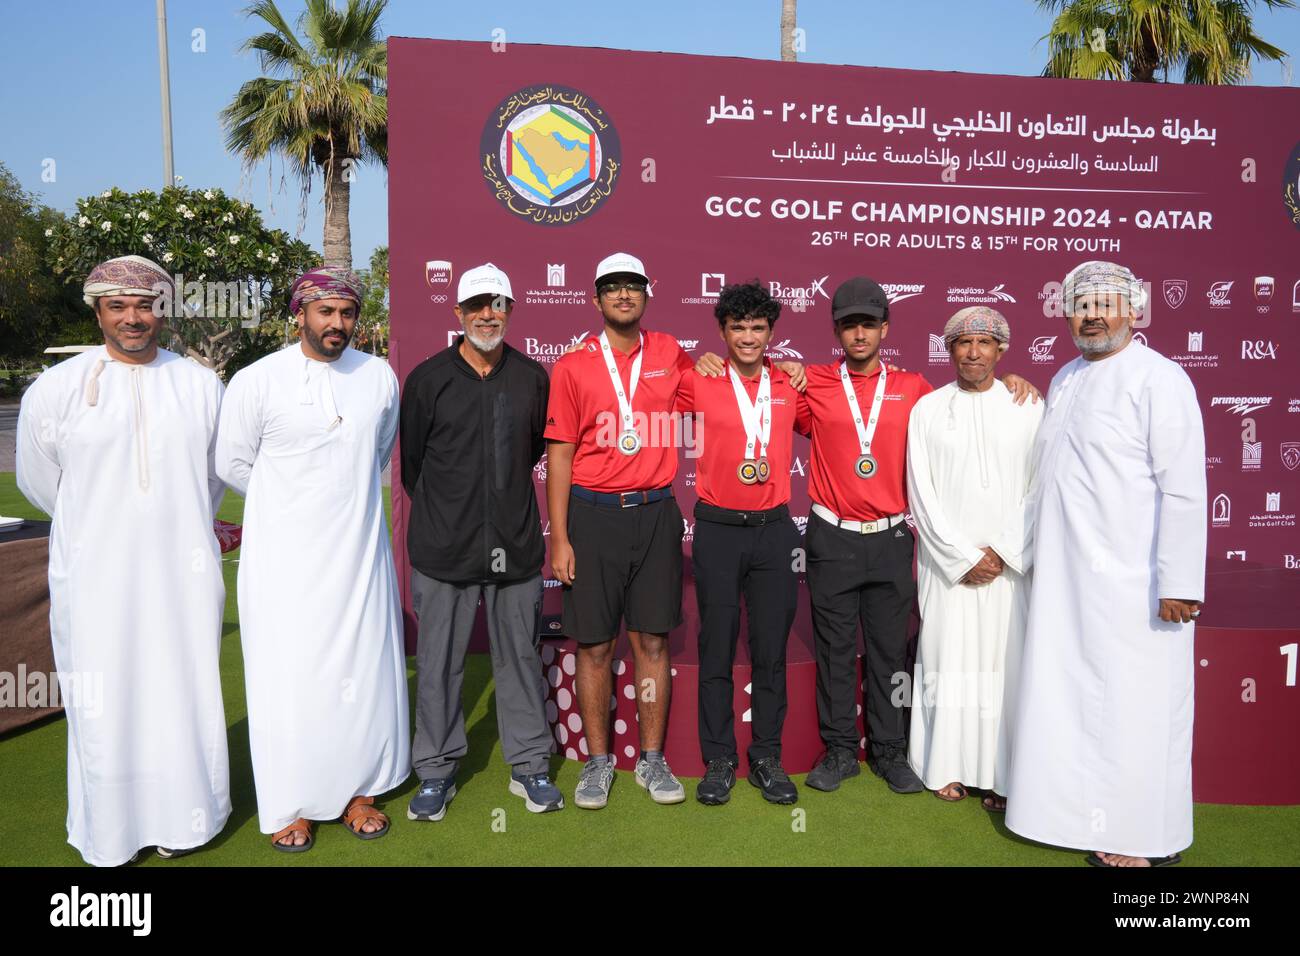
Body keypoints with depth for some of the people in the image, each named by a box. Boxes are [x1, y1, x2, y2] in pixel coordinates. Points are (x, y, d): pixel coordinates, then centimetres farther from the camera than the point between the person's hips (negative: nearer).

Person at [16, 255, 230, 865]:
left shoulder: (201, 386, 2)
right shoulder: (56, 389, -4)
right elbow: (39, 481, 9)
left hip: (183, 578, 2)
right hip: (96, 580, -1)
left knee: (183, 696, 10)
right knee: (104, 707, 7)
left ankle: (181, 819, 28)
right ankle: (108, 836, 25)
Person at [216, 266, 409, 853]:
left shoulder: (380, 377, 3)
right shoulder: (257, 381, -7)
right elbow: (232, 465, 2)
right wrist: (292, 503, 10)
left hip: (359, 553, 3)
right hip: (286, 559, -3)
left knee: (365, 672, 9)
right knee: (290, 678, 4)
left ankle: (357, 791, 26)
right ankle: (290, 806, 20)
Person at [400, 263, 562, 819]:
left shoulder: (532, 378, 5)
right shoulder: (428, 378, 0)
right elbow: (410, 461, 8)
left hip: (515, 545, 2)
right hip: (443, 549, -1)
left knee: (520, 657, 10)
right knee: (439, 663, 7)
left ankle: (529, 766, 25)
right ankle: (436, 770, 24)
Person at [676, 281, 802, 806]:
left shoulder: (791, 384, 7)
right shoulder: (698, 382, -1)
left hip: (774, 528, 2)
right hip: (718, 529, -2)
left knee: (771, 649, 8)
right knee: (717, 649, 5)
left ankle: (766, 757, 22)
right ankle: (718, 759, 19)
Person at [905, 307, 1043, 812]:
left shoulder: (1028, 408, 4)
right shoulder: (927, 409, 3)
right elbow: (921, 494, -1)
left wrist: (1005, 552, -8)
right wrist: (963, 556, -6)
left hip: (1009, 564, 0)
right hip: (947, 563, 0)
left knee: (1003, 662, 3)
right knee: (947, 659, 3)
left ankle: (999, 774, 14)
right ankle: (948, 767, 15)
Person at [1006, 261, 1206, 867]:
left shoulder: (1158, 379, -9)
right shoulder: (1063, 381, 13)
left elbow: (1184, 490, -15)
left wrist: (1179, 583, -17)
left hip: (1130, 582, -7)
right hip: (1063, 579, 7)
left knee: (1132, 707, 3)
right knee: (1067, 698, 15)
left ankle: (1144, 839, 19)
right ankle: (1078, 804, 32)